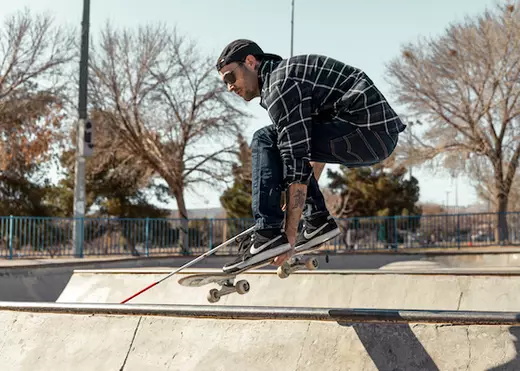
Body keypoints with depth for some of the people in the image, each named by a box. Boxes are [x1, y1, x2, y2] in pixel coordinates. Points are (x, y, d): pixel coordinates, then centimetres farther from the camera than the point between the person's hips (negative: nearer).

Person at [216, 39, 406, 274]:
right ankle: (317, 220, 17)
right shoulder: (287, 71, 21)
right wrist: (303, 199, 37)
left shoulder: (280, 85, -11)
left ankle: (268, 235, -16)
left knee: (265, 142, -12)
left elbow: (297, 162, -19)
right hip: (382, 135, 10)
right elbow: (312, 146, 32)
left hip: (369, 130, -10)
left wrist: (290, 236, -18)